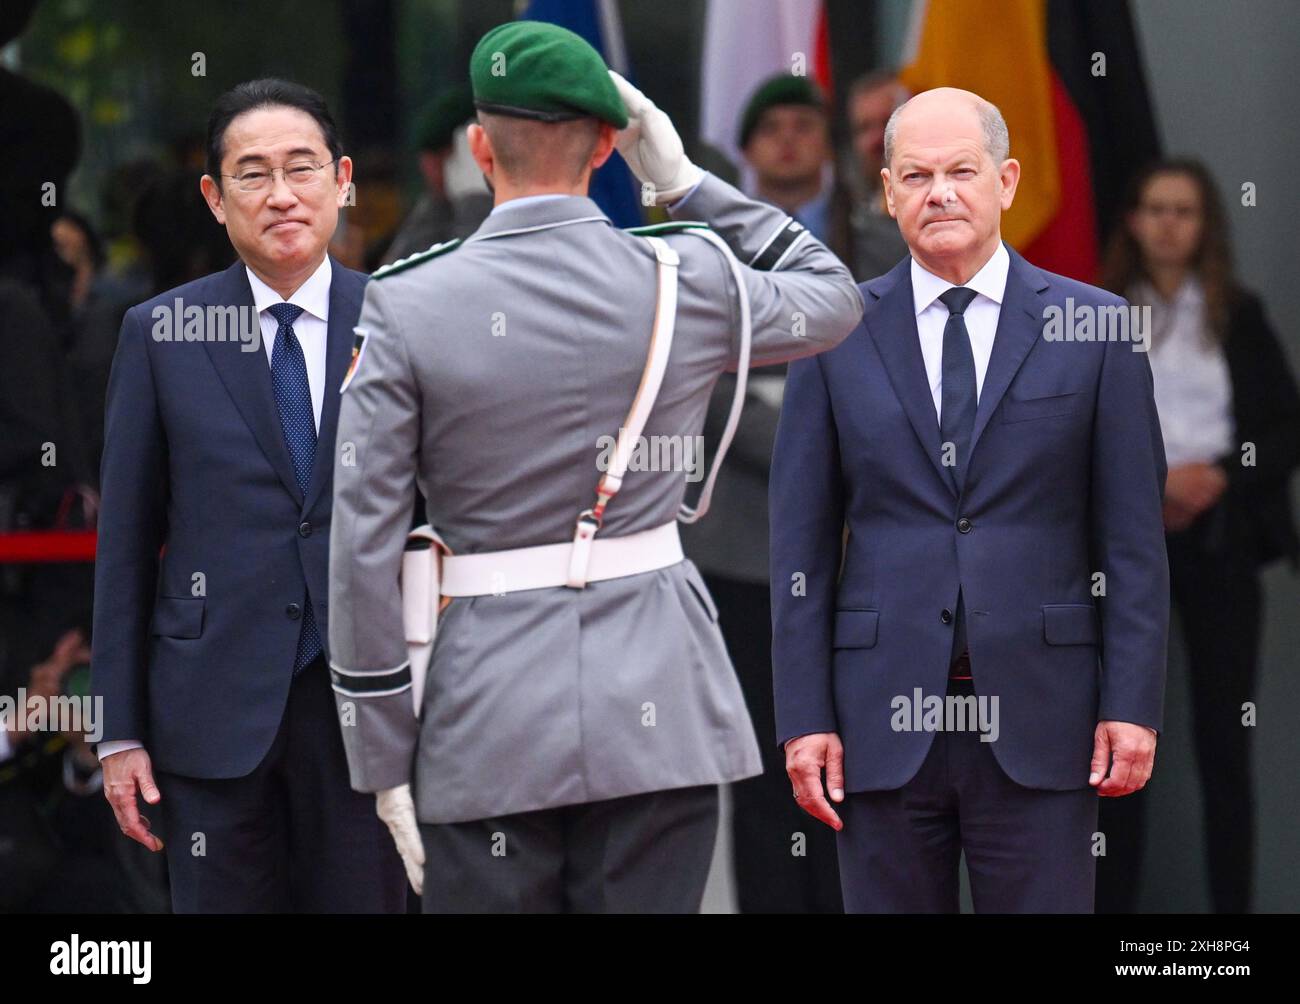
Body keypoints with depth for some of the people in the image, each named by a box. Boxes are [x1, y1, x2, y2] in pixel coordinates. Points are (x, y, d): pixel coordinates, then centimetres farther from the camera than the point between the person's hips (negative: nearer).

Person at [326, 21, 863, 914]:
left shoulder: (407, 310, -4)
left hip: (491, 726, -1)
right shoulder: (689, 282, 0)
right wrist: (681, 180, 19)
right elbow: (835, 298, 23)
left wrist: (386, 762, 2)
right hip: (658, 706, 1)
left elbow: (362, 552, -5)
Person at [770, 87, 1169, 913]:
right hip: (886, 716, 1)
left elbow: (1134, 535, 3)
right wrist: (803, 717, -1)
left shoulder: (1094, 328, 4)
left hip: (1038, 717, -1)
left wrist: (1134, 705, -4)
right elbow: (802, 540, 5)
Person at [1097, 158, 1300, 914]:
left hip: (1220, 537, 0)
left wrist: (1221, 477, -13)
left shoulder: (1239, 316, 7)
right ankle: (1113, 906, 6)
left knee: (1224, 740, 1)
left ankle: (1234, 910, 3)